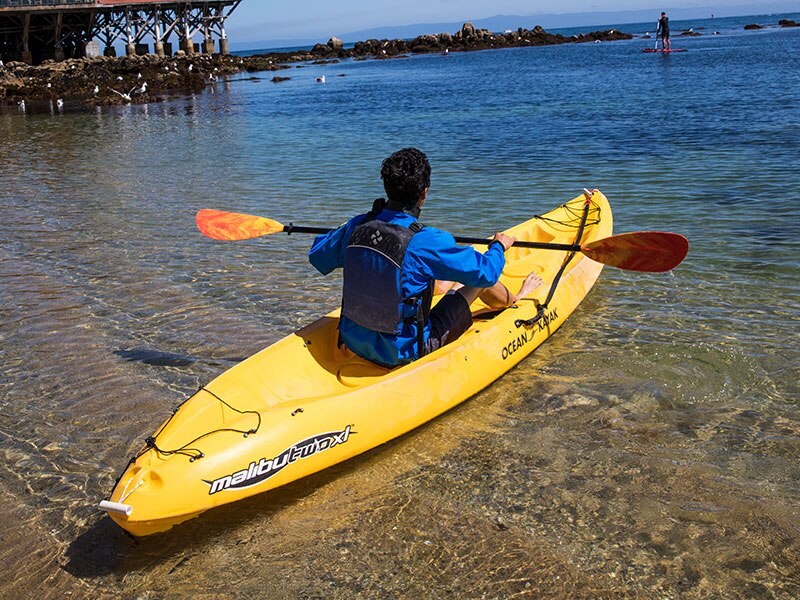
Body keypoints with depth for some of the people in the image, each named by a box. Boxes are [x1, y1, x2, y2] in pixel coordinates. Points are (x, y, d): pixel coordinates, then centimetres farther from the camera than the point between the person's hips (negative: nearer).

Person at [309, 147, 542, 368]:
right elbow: (485, 272, -13)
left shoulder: (357, 226, -10)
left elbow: (317, 257, 9)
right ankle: (514, 299, 43)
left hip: (353, 343, 6)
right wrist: (498, 246, 10)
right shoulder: (427, 241, -24)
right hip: (402, 353, -6)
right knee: (479, 278, 9)